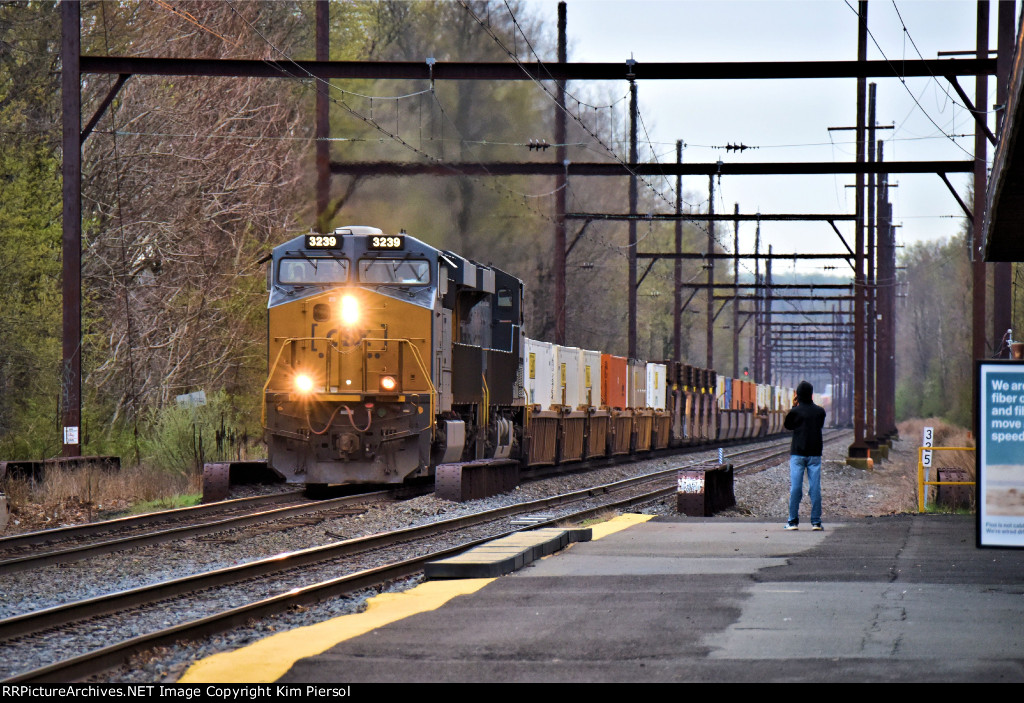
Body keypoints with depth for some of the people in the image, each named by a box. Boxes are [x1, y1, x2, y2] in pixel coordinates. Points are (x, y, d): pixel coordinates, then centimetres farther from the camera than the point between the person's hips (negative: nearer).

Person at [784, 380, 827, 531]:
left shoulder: (795, 412, -7)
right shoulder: (820, 411, 0)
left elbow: (787, 425, 11)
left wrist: (794, 406, 13)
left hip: (797, 453, -2)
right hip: (815, 454, 2)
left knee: (795, 487, 0)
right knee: (815, 487, 3)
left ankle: (793, 521, 0)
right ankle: (816, 521, 1)